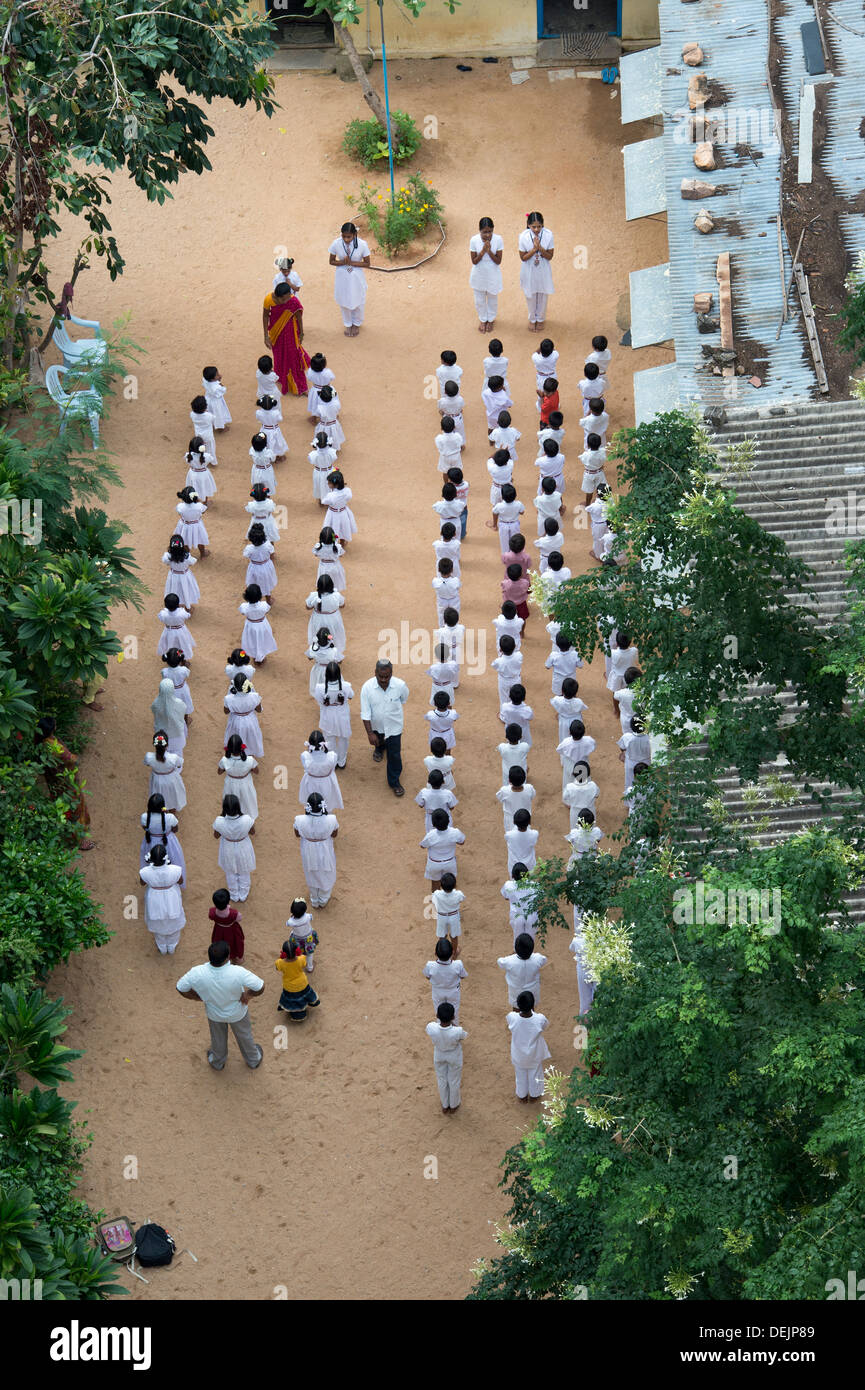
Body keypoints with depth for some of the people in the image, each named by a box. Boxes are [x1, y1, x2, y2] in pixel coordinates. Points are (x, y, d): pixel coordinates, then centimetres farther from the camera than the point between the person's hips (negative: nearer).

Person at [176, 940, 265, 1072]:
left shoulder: (197, 974, -36)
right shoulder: (238, 973, -43)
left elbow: (180, 988, -19)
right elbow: (260, 988, -36)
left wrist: (201, 997, -4)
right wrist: (248, 994, -13)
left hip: (214, 1013, 1)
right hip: (237, 1013, -1)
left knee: (218, 1038, 33)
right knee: (244, 1035, 31)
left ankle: (217, 1062, 61)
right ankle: (253, 1060, 58)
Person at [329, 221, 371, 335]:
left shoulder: (362, 244, -22)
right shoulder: (336, 244, -18)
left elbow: (367, 264, -12)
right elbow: (332, 261, -5)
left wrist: (352, 263, -25)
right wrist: (343, 262, -24)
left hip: (357, 278, -1)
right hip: (342, 277, 1)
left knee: (358, 301, 17)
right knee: (344, 301, 18)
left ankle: (356, 324, 45)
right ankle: (347, 324, 44)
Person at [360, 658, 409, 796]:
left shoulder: (400, 685, -28)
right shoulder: (367, 687, -31)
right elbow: (365, 713, -23)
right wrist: (370, 733, -23)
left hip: (394, 727, -1)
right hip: (376, 726, 1)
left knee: (394, 755, 7)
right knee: (378, 742, 32)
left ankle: (394, 782, 29)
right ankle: (379, 748, 69)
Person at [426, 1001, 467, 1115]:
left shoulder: (431, 1028, -37)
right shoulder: (457, 1032, -41)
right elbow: (464, 1035, -15)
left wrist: (438, 1019, -4)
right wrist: (454, 1024, -9)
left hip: (439, 1056, 1)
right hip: (454, 1057, -1)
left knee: (442, 1080, 28)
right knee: (454, 1081, 25)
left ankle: (445, 1106, 49)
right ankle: (453, 1106, 49)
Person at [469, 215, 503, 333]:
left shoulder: (498, 240, -22)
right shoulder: (474, 240, -21)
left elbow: (498, 261, -15)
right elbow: (474, 261, -14)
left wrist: (489, 251, -31)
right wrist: (482, 251, -31)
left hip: (493, 275, 0)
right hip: (479, 275, 0)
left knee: (492, 299, 22)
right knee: (479, 300, 20)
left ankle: (491, 319, 48)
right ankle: (482, 320, 47)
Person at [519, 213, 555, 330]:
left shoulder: (548, 235, -22)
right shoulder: (524, 236, -24)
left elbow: (550, 256, -14)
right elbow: (523, 257, -14)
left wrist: (540, 248, -32)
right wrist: (534, 250, -31)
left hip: (543, 271, 1)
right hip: (529, 271, -1)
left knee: (543, 295, 21)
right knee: (530, 296, 20)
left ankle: (540, 318, 47)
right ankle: (532, 319, 46)